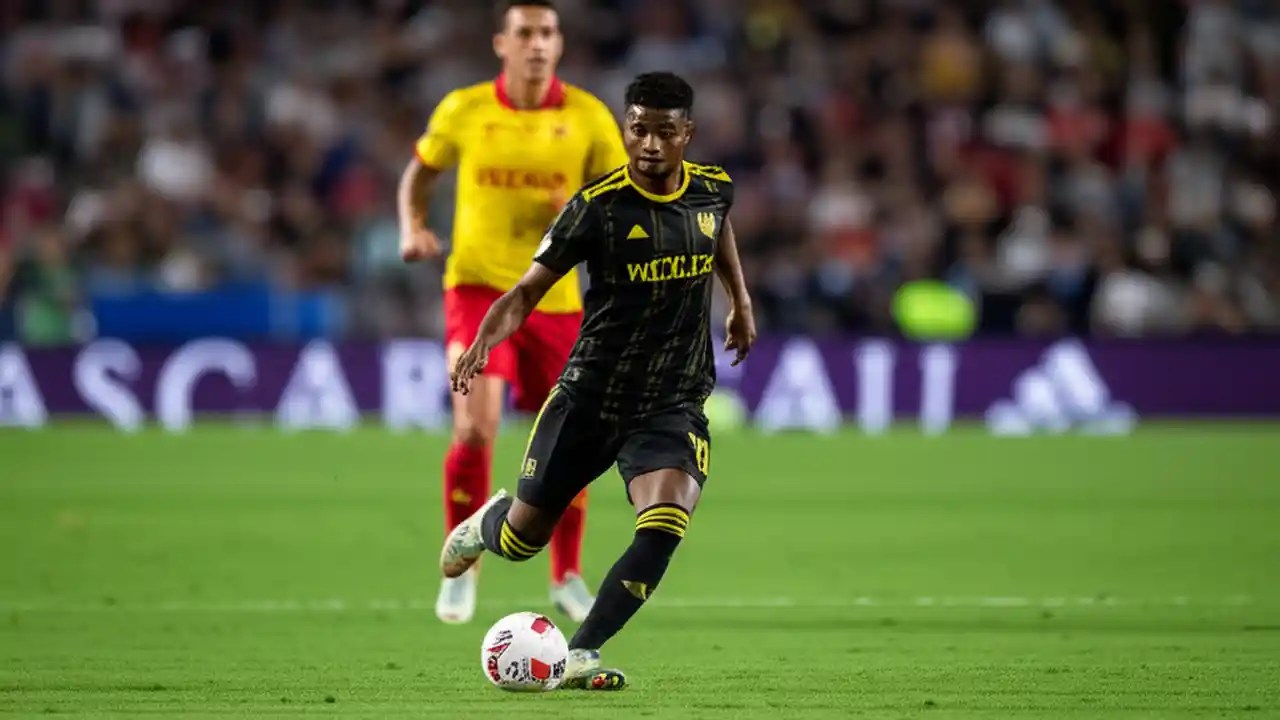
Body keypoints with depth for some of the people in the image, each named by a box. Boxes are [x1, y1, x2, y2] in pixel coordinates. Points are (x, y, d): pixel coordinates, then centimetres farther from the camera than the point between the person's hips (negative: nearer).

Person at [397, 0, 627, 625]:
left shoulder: (588, 118, -2)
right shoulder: (463, 111, -2)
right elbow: (421, 172, 14)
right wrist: (413, 227, -3)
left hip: (556, 298, 2)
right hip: (479, 287, -2)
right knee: (475, 428, -19)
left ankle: (567, 577, 29)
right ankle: (461, 568, 0)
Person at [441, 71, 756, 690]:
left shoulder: (712, 188, -2)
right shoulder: (597, 206, -15)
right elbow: (528, 290, -14)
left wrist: (741, 303, 27)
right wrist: (483, 341, -32)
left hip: (675, 403, 2)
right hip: (590, 394, -2)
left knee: (664, 528, -24)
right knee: (522, 539, 9)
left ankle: (579, 655, -17)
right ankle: (486, 522, 47)